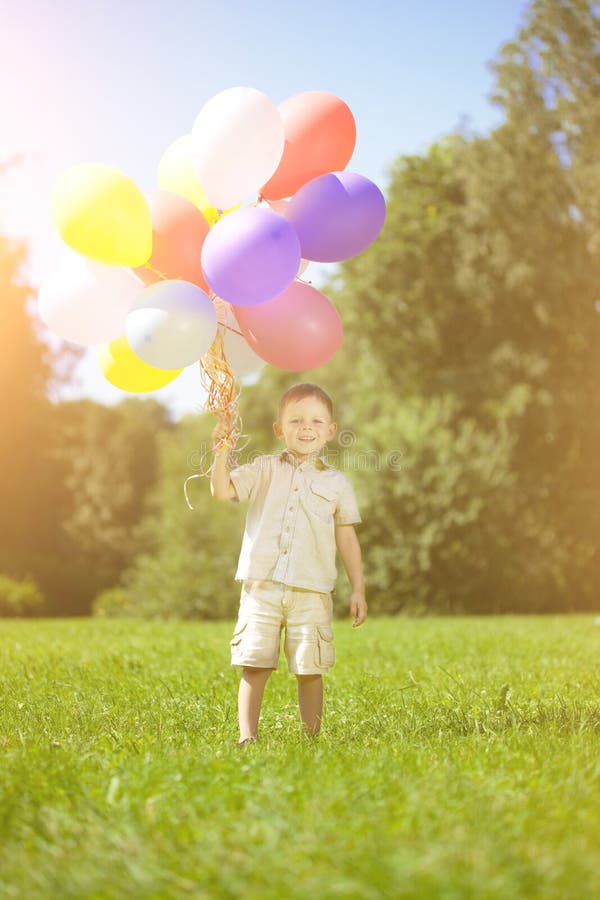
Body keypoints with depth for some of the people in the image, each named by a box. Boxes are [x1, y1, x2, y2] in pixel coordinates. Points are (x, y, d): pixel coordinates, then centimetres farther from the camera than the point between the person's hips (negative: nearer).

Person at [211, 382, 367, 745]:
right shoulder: (264, 470, 8)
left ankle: (312, 738, 12)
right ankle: (247, 736, 2)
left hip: (311, 592, 0)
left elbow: (347, 538, 11)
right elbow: (223, 490, -4)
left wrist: (358, 589, 7)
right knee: (254, 665, -2)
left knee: (310, 670, 2)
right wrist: (222, 452, -18)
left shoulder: (337, 483, 9)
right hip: (262, 587, 0)